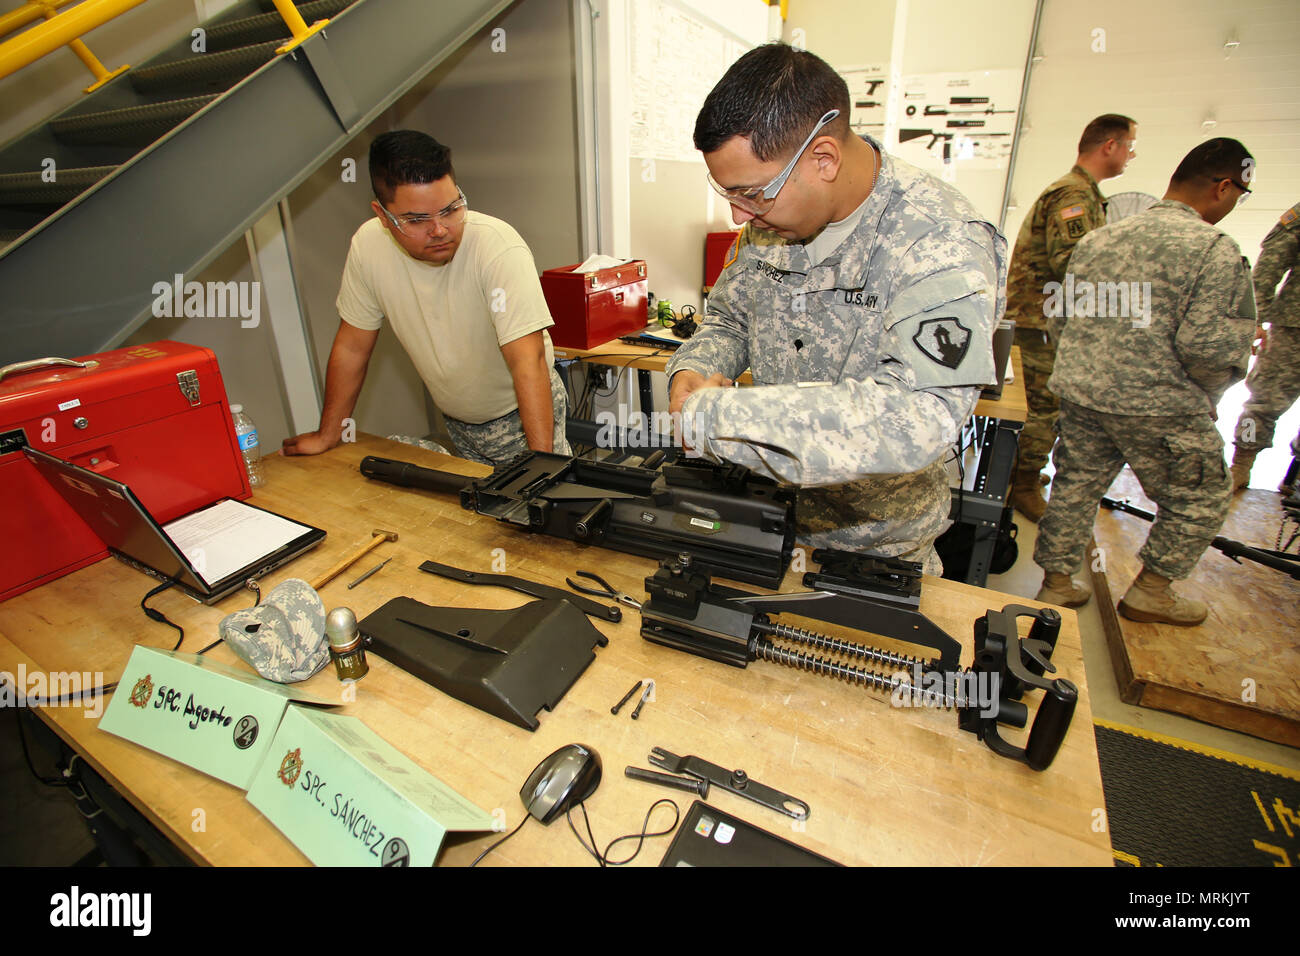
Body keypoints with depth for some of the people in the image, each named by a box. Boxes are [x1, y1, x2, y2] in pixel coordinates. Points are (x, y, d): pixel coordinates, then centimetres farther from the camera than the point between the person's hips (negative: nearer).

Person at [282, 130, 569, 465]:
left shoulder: (500, 247, -28)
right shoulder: (368, 245, -13)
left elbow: (528, 361, -34)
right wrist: (327, 436, 5)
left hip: (522, 415, -3)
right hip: (457, 422, 4)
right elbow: (352, 346, -2)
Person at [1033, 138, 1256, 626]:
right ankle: (1149, 594, 27)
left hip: (1079, 395, 6)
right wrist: (1209, 397, 1)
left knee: (1075, 486, 17)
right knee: (1198, 501, 16)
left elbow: (1057, 317, 13)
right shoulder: (1214, 248, -12)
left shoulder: (1096, 239, 9)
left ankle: (1055, 584, 26)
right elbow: (1208, 345, -17)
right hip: (1160, 408, -5)